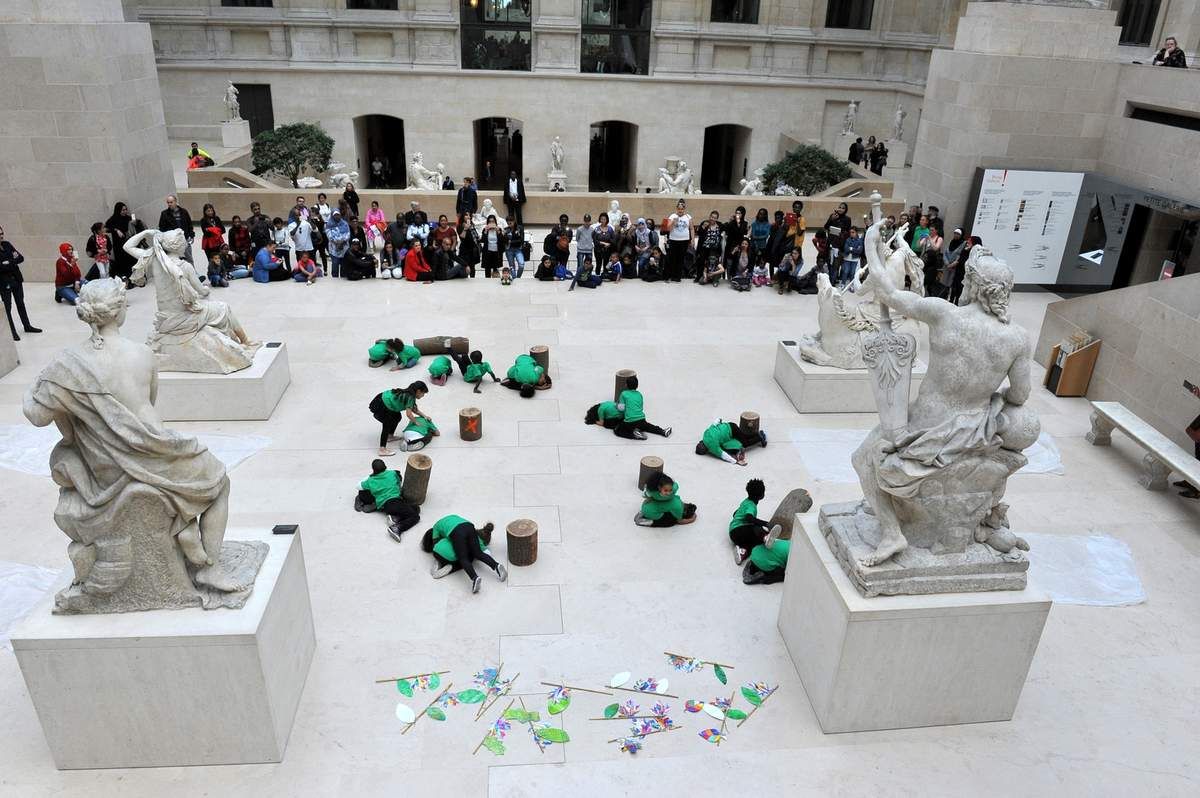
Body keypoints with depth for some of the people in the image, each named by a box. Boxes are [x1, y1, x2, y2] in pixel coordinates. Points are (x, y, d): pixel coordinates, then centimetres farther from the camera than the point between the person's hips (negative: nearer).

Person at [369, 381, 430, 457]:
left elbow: (414, 409, 18)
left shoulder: (408, 394, 7)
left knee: (397, 416, 20)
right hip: (378, 406, -10)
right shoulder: (410, 397, -20)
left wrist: (424, 416, 12)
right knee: (387, 424, -17)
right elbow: (408, 414, -24)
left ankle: (390, 436, 33)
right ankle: (382, 450, -25)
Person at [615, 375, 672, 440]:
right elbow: (641, 408, 14)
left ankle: (634, 434, -7)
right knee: (646, 425, 37)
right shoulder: (639, 394, 12)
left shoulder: (624, 394, -1)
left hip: (630, 422, -5)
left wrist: (617, 404, 14)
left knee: (618, 430, 12)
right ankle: (662, 431, 23)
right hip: (641, 419, 5)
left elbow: (621, 408, -6)